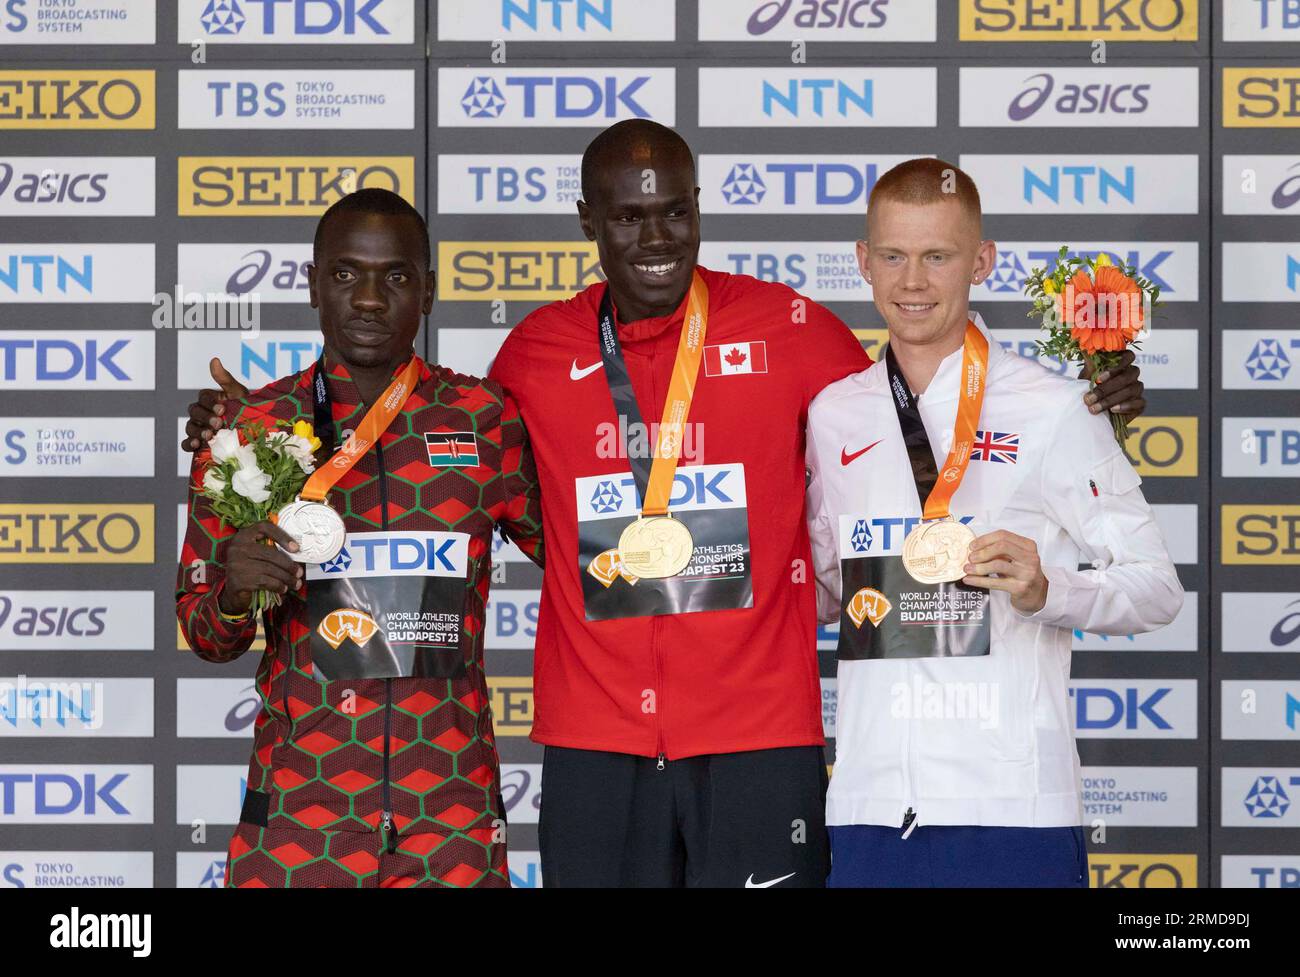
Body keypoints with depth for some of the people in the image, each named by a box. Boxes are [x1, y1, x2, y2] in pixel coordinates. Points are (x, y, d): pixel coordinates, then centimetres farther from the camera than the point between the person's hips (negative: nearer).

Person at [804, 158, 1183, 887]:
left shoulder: (1052, 410, -2)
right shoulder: (833, 415, 12)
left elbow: (1158, 590, -1)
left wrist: (1045, 590, -17)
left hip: (1012, 807, -4)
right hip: (869, 804, 4)